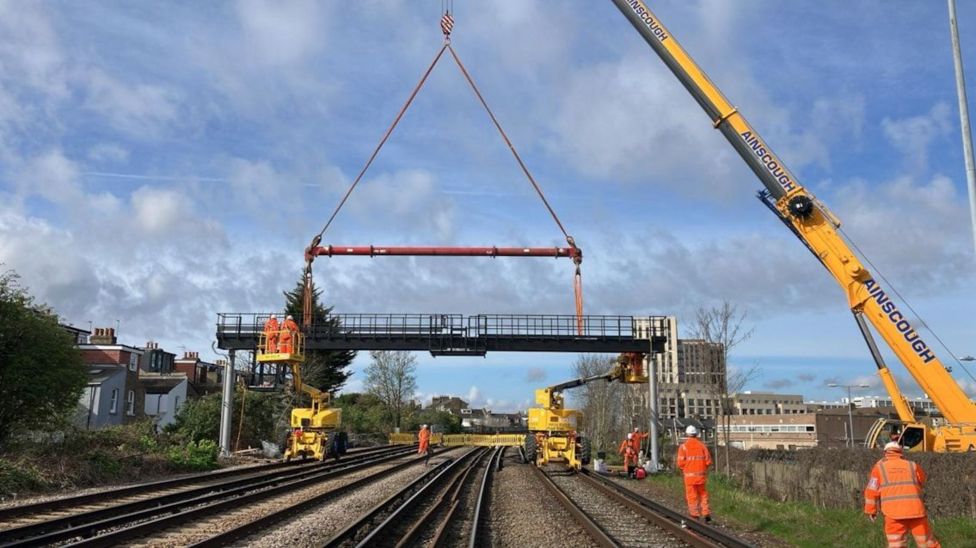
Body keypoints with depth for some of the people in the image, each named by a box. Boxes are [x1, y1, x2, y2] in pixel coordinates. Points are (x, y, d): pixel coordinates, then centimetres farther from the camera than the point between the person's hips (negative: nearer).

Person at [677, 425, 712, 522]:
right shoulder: (702, 445, -1)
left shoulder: (683, 446, -9)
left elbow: (680, 462, -12)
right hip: (701, 475, 3)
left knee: (691, 496, 6)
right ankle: (706, 513, 13)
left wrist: (683, 469, 9)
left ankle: (695, 515, 9)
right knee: (703, 494, 17)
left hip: (689, 475, -3)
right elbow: (708, 461, -1)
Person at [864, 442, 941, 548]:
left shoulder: (879, 467, 9)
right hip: (915, 509, 1)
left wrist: (871, 510, 13)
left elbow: (872, 490, 5)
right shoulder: (912, 466, 12)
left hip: (893, 512, -1)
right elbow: (922, 482, 28)